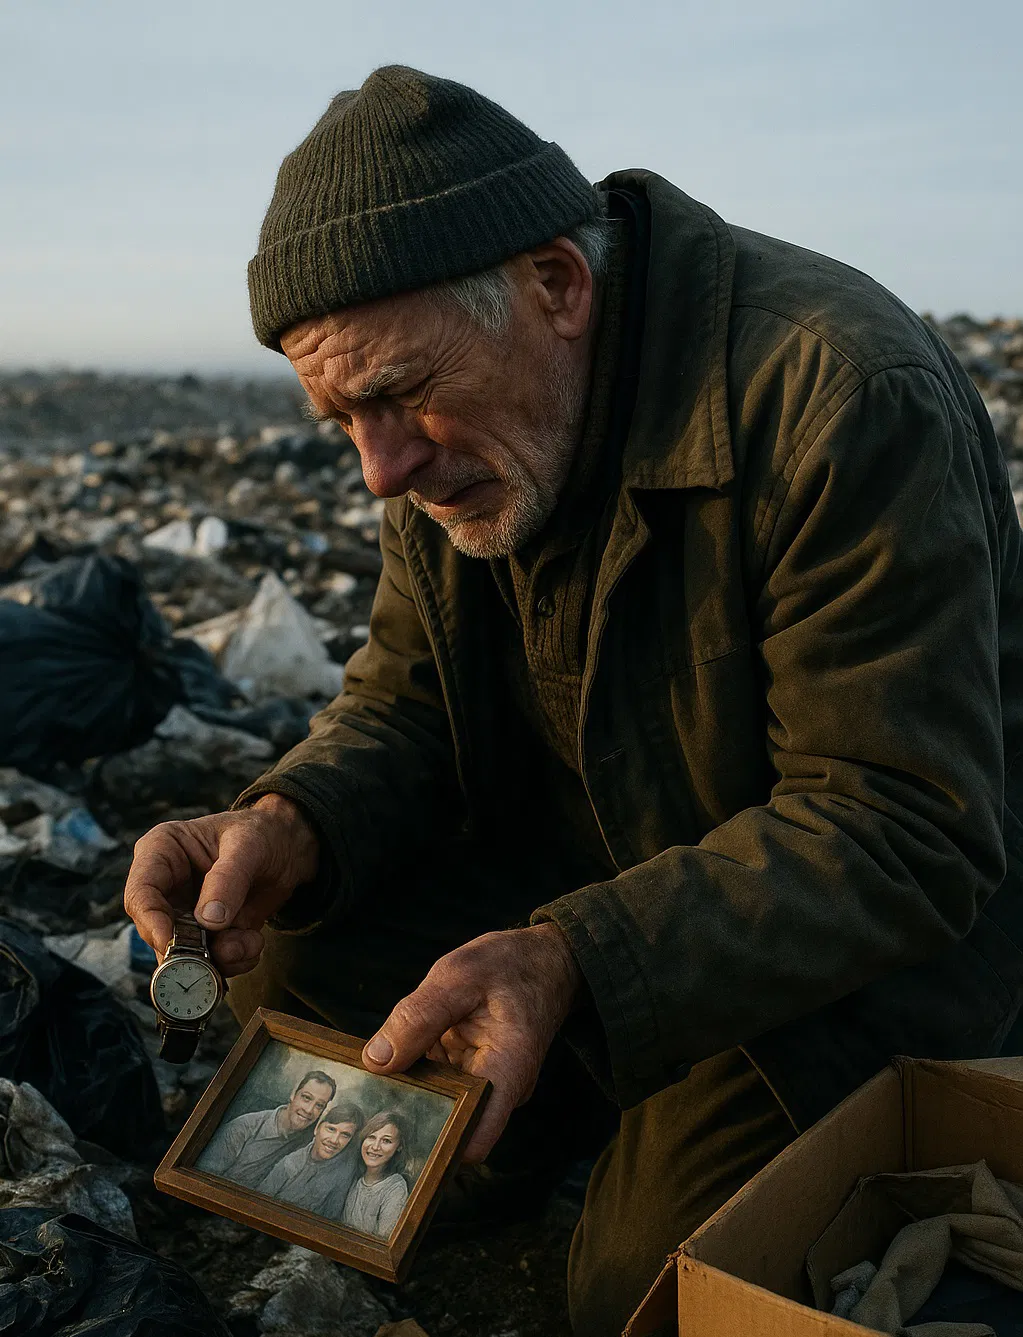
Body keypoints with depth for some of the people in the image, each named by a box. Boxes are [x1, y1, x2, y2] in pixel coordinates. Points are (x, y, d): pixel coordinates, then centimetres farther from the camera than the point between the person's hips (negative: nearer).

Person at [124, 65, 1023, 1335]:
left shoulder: (844, 397, -30)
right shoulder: (449, 418, -7)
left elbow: (905, 834, -30)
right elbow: (408, 696, 1)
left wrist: (574, 965, -42)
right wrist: (291, 826, -22)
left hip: (878, 914, -5)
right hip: (598, 844, 6)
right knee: (287, 958, -10)